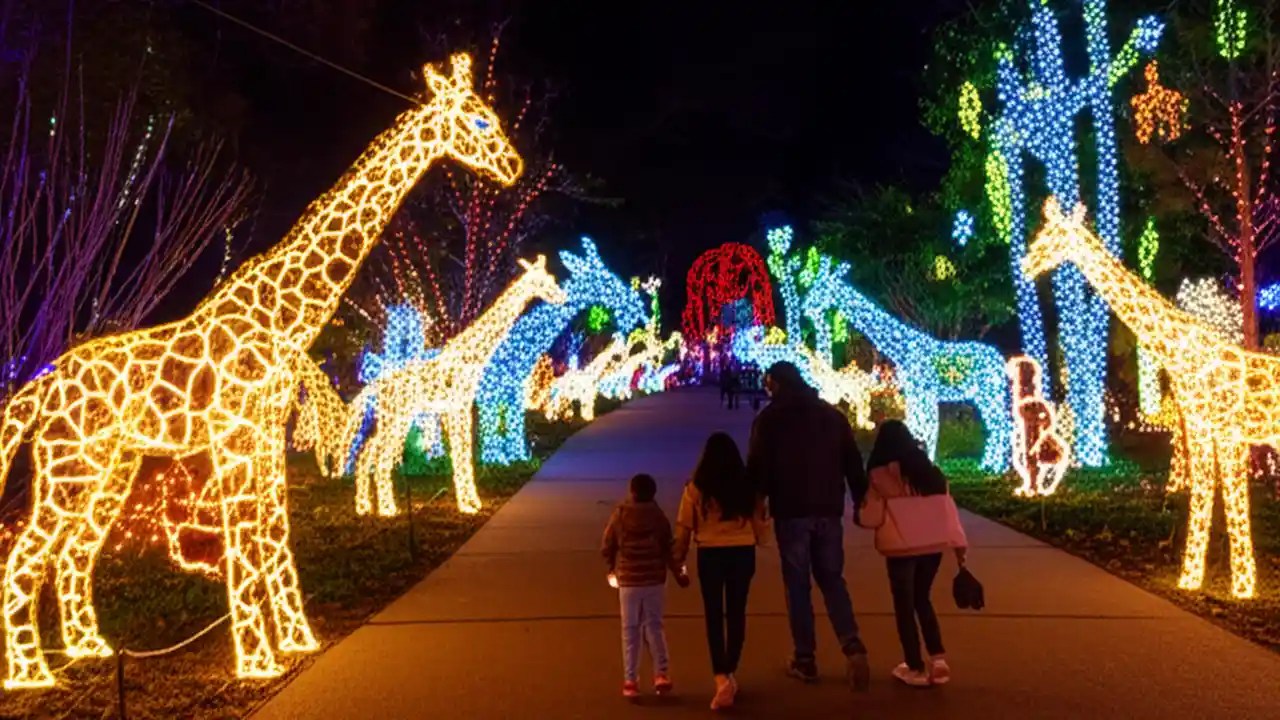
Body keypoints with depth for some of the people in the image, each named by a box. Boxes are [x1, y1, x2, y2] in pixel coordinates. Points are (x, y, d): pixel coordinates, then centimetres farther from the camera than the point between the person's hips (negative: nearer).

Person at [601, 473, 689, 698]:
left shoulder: (619, 515, -6)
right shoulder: (659, 517, -4)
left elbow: (606, 549, -1)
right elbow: (668, 551, -4)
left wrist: (613, 566, 20)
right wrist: (678, 574, 10)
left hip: (628, 582, -1)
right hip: (655, 581, 1)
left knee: (630, 631, 8)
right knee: (654, 626, 13)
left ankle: (630, 680, 9)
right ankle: (662, 673, 6)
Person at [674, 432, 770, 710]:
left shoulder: (696, 488, -8)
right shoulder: (748, 486, -3)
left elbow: (684, 527, -3)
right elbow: (759, 524, 3)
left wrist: (679, 557, 10)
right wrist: (759, 540, 23)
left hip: (710, 554, -2)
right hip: (743, 552, 2)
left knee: (714, 615, 7)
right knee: (736, 613, 14)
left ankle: (722, 677, -6)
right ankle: (730, 673, 25)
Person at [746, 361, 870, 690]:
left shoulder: (769, 419, -3)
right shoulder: (832, 415, 10)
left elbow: (757, 468, -7)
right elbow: (853, 463, 8)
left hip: (791, 511, -4)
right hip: (828, 510, 4)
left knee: (797, 583, 6)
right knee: (831, 578, 13)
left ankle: (805, 659, 8)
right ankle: (853, 646, -6)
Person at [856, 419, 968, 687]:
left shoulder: (881, 475, -8)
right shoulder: (930, 470, 9)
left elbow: (870, 518, -9)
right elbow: (947, 509, 7)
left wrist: (859, 511, 11)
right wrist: (959, 543, 9)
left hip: (902, 548, -5)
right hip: (933, 546, 5)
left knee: (904, 606, 9)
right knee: (921, 599, 21)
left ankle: (915, 668, 13)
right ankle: (938, 659, 13)